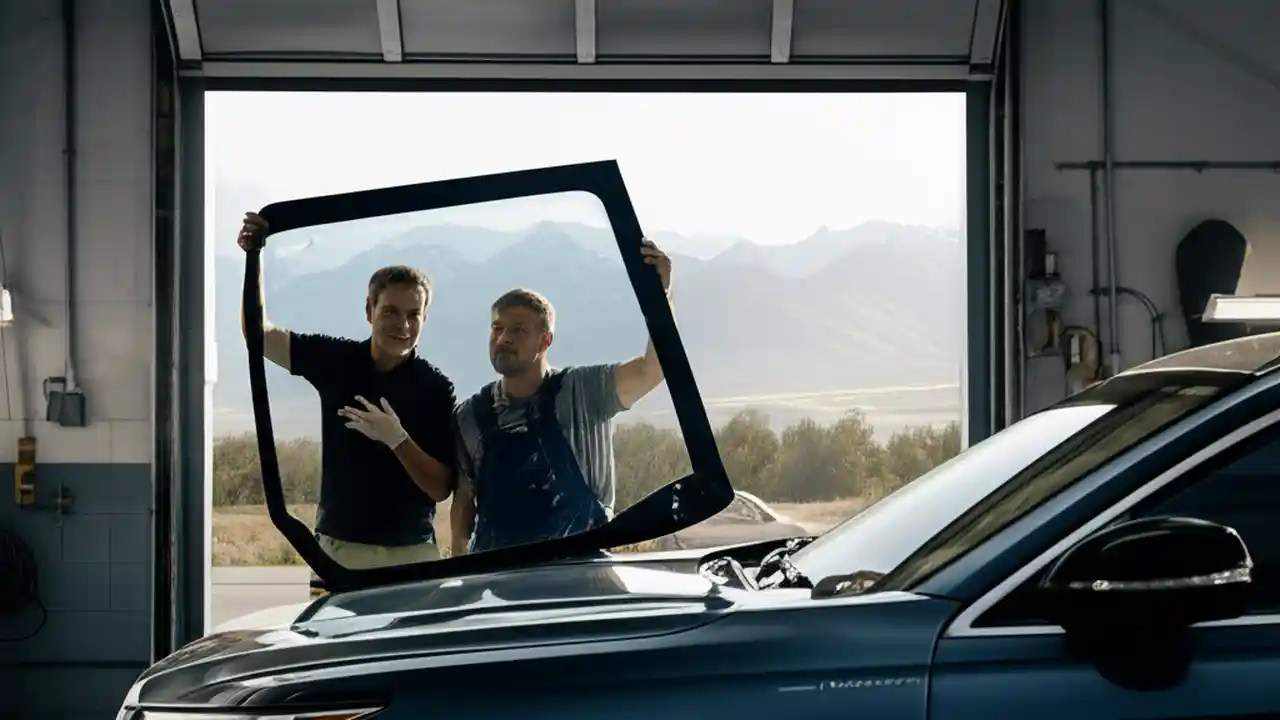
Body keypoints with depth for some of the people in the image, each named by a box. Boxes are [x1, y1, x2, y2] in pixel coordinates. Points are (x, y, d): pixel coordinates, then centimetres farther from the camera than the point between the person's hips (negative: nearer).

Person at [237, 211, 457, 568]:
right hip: (339, 548, 2)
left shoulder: (436, 388, -5)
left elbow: (442, 488, -6)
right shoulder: (335, 361, 4)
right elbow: (259, 334, 6)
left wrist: (397, 440, -21)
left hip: (411, 552, -2)